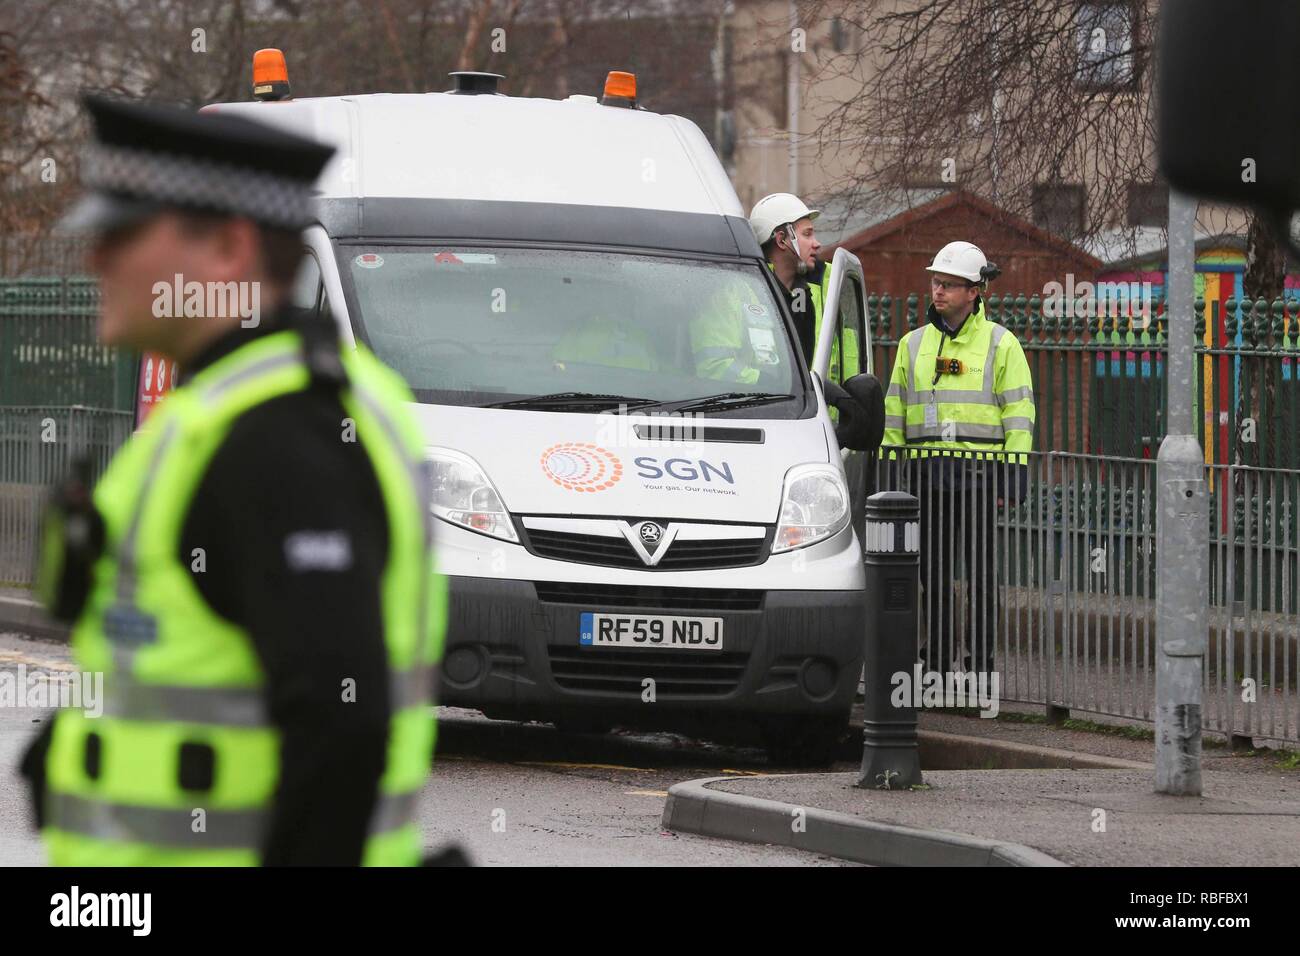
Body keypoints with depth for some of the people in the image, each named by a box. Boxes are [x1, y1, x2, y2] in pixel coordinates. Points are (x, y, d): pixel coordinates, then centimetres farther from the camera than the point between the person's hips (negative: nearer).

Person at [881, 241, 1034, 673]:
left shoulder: (1000, 343, 2)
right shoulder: (914, 344, 14)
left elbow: (1019, 415, 0)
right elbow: (894, 414, 18)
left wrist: (1012, 479, -7)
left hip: (980, 473, -4)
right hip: (927, 473, 4)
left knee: (983, 574, -3)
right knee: (934, 574, 6)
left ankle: (981, 660, 1)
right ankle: (936, 659, 11)